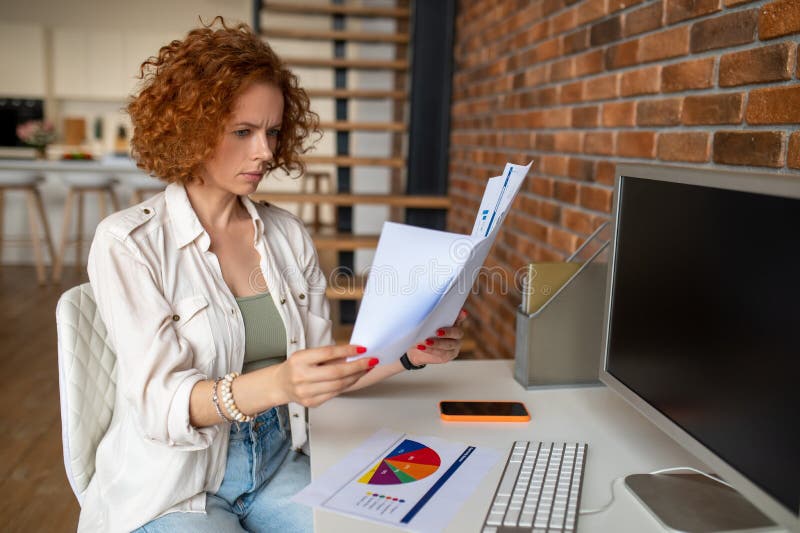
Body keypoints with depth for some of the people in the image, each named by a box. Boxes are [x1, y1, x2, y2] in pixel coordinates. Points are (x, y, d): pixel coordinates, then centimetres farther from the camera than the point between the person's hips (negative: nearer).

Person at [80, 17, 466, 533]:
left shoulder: (289, 234, 3)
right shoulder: (129, 243, -11)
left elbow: (320, 372, 4)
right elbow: (159, 401, -19)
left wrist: (407, 354, -12)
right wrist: (273, 385, -36)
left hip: (279, 469, 4)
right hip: (172, 489, -3)